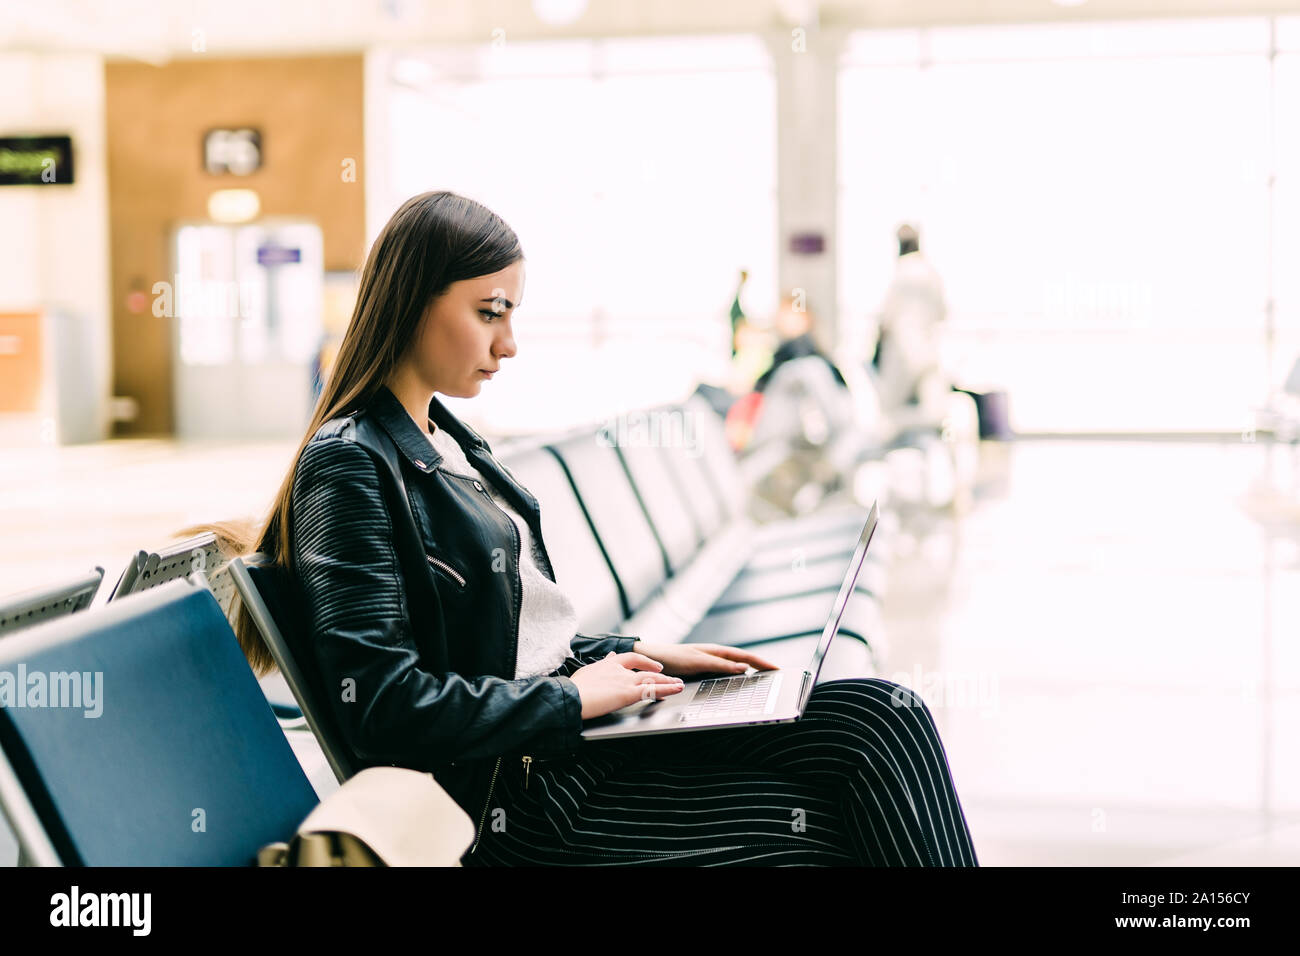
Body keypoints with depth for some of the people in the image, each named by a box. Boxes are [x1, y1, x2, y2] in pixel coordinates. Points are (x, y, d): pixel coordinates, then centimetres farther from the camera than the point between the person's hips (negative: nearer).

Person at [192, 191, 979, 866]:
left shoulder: (448, 441, 14)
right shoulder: (350, 464, -14)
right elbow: (384, 703, -21)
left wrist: (642, 657, 7)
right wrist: (574, 699, -14)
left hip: (567, 736, 9)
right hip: (520, 796, -9)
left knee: (881, 715, -5)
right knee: (822, 817, -16)